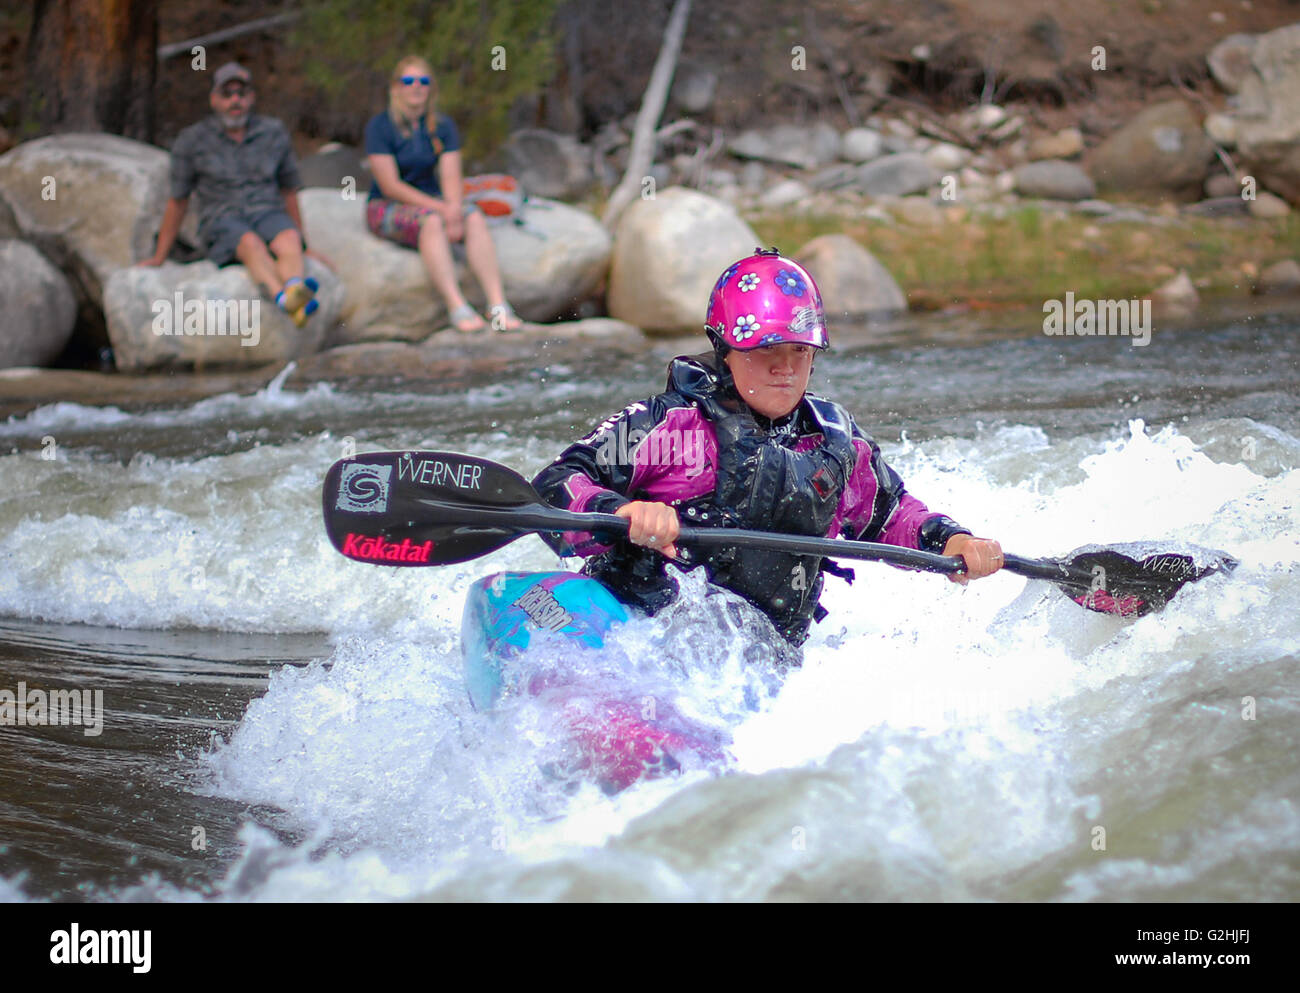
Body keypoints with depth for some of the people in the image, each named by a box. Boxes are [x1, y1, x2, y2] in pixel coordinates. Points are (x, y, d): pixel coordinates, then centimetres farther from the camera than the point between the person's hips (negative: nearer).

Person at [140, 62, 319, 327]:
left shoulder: (274, 133, 10)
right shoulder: (192, 140, 3)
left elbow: (289, 192, 20)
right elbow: (177, 203, 12)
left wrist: (303, 246, 21)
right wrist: (159, 258, 13)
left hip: (268, 216, 2)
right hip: (223, 223, -2)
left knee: (289, 242, -36)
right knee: (252, 244, -38)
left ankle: (296, 292, -68)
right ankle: (287, 302, -68)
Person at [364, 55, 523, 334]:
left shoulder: (442, 126, 7)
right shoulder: (380, 126, -7)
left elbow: (451, 178, -3)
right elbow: (390, 186, -13)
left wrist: (454, 208, -24)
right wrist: (438, 208, -21)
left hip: (432, 203, 4)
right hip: (387, 207, -4)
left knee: (475, 217, -26)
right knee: (431, 220, -36)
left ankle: (498, 304, -40)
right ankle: (456, 306, -49)